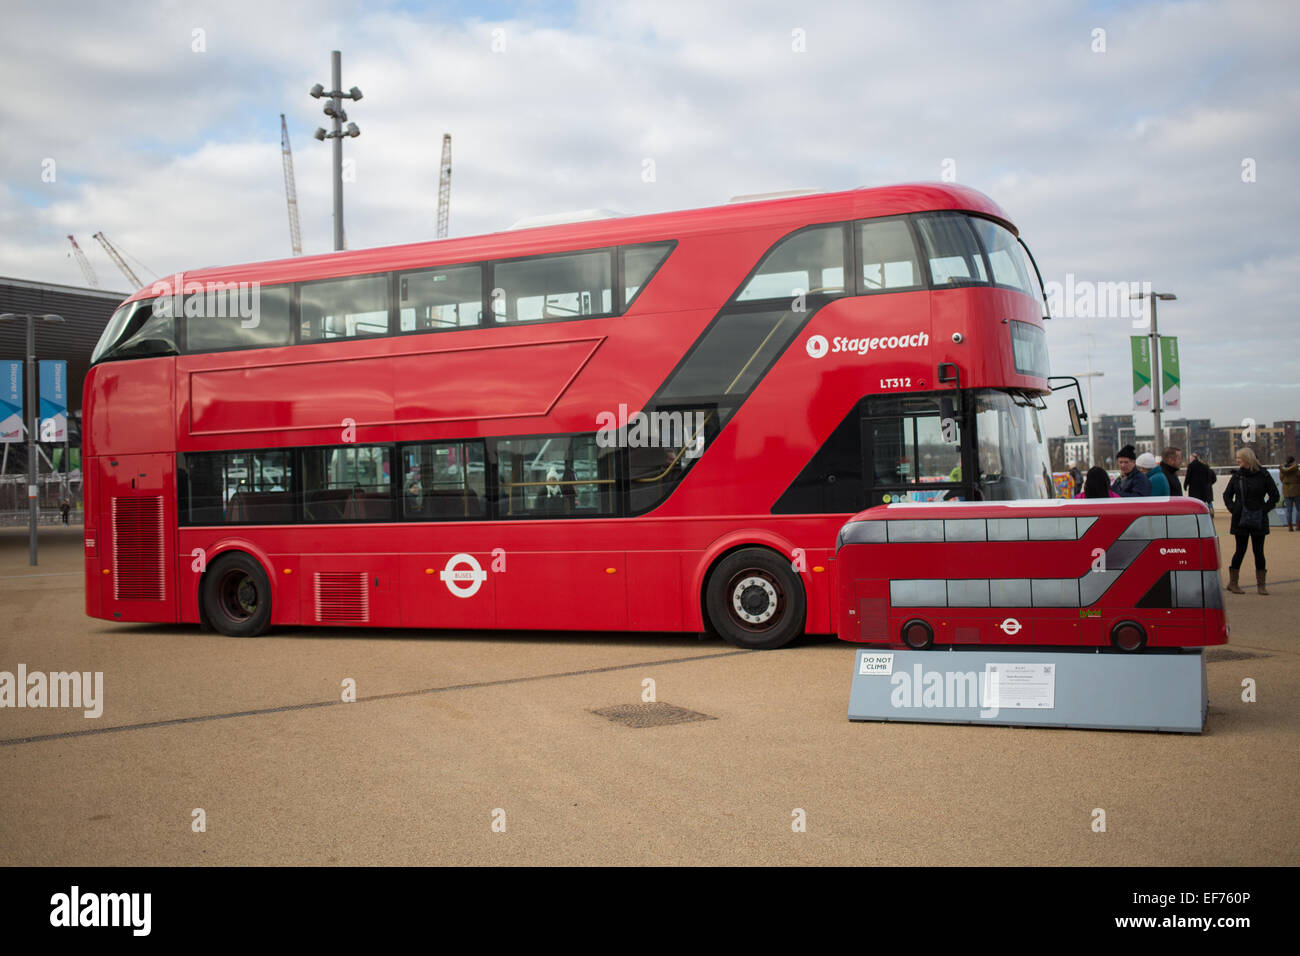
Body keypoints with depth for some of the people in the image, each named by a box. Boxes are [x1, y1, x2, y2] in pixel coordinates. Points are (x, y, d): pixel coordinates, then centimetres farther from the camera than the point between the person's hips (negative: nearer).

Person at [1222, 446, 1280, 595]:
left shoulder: (1263, 475, -3)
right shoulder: (1236, 476, 4)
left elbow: (1274, 495, 2)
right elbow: (1227, 495, 14)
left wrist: (1264, 509, -7)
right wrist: (1233, 509, 1)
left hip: (1258, 520, -1)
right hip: (1241, 520, 1)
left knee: (1258, 551, 3)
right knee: (1240, 550, 2)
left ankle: (1261, 584, 12)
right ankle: (1233, 582, 11)